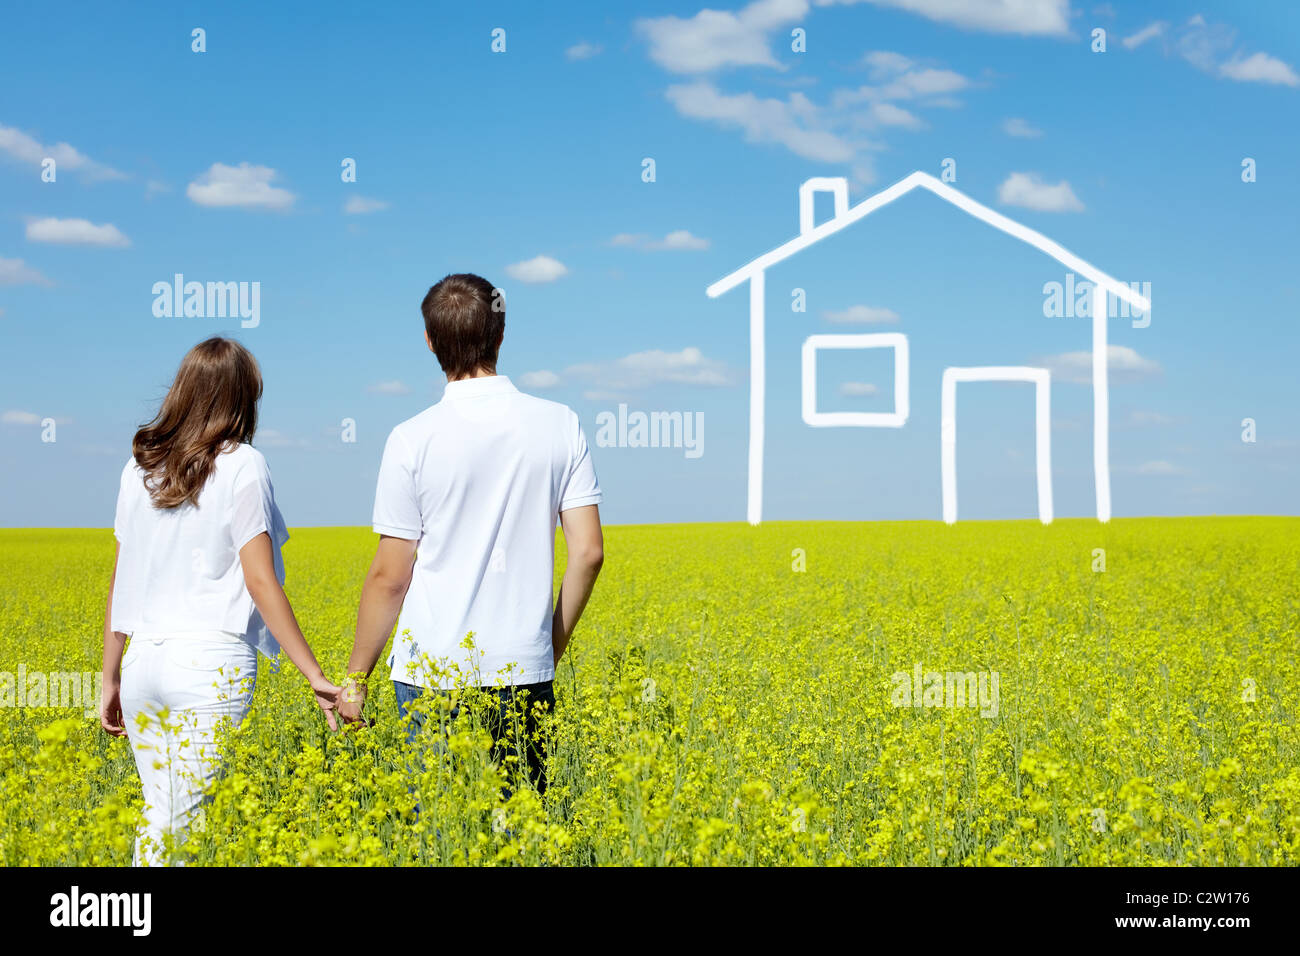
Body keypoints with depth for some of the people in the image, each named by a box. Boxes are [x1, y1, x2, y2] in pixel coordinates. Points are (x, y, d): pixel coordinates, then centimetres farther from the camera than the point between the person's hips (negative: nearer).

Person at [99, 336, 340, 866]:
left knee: (158, 814, 14)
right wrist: (315, 676, -10)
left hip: (143, 663, 5)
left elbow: (120, 582, 12)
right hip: (213, 664, -5)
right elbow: (260, 583, -11)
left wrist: (110, 680, 19)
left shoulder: (139, 467, 10)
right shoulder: (241, 466, -5)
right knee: (193, 823, -1)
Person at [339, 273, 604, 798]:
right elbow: (588, 552, -1)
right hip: (524, 670, 2)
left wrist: (355, 678, 5)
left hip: (435, 674, -2)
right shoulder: (561, 425, 0)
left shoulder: (414, 440, -8)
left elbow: (389, 576, -6)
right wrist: (554, 644, 13)